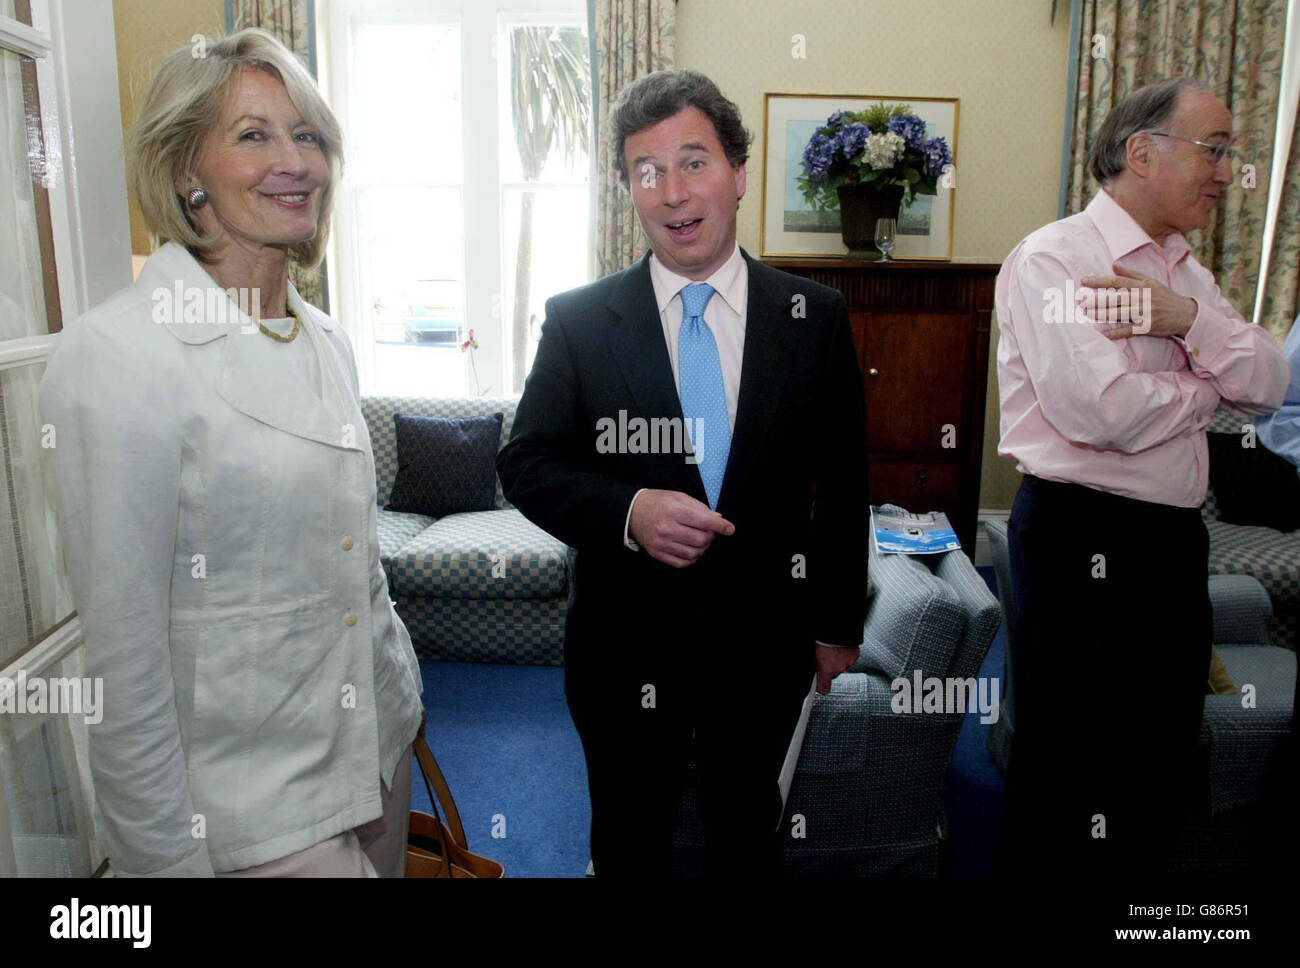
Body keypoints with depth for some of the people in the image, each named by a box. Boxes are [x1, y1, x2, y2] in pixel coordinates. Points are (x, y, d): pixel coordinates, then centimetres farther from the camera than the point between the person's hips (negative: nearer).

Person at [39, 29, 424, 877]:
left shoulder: (328, 341, 4)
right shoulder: (116, 354, -17)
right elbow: (122, 646, -16)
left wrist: (403, 694, 14)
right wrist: (166, 854, -11)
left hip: (376, 745, 7)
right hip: (249, 810, -6)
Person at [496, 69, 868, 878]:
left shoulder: (816, 316, -4)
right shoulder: (578, 320, -7)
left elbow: (844, 480, 2)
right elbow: (525, 463, -5)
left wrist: (838, 622, 7)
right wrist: (628, 510, -24)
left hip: (764, 638, 1)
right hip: (624, 641, 0)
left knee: (749, 830, 24)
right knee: (629, 838, 21)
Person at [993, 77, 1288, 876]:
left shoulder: (1188, 274, 14)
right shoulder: (1052, 258, -12)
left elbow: (1271, 387, 5)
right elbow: (1103, 411, -24)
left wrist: (1189, 319, -12)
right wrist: (1207, 386, -4)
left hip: (1178, 535, 9)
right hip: (1081, 538, -8)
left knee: (1165, 766, 20)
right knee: (1069, 776, 5)